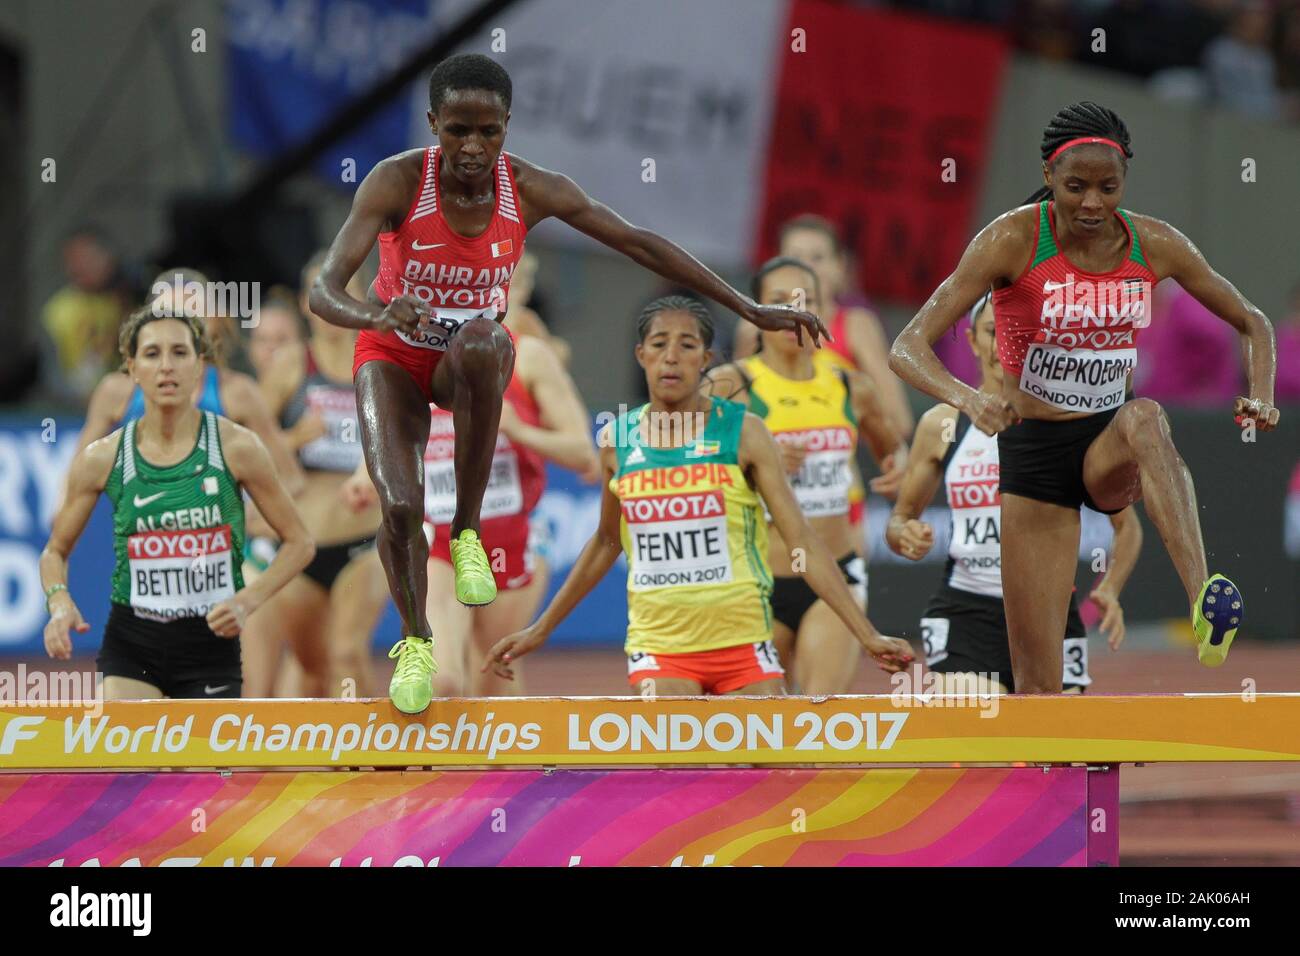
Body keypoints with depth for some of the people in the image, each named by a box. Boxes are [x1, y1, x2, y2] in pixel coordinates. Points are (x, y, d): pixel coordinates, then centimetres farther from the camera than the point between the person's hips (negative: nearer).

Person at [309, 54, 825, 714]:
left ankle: (468, 529, -22)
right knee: (399, 506, -21)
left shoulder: (531, 190, -18)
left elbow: (639, 244, -8)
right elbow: (324, 291, -34)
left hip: (471, 361, 1)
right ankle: (415, 640, 12)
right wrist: (376, 316, -58)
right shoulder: (397, 182, -26)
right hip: (394, 357, -1)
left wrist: (750, 310, -8)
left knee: (480, 339, -38)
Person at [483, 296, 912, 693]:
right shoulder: (617, 440, 5)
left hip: (743, 642, -1)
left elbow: (802, 540, -4)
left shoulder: (743, 432, -3)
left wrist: (867, 635, -10)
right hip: (657, 647, 1)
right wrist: (540, 630, 24)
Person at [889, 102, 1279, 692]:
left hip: (1110, 451, 1)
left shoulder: (1153, 245, -6)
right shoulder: (1014, 240, -15)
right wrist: (967, 398, -42)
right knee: (1039, 689, -5)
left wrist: (1260, 396, -14)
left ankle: (1203, 599, -52)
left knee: (1144, 418, -37)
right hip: (1033, 451, -1)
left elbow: (1250, 323, 8)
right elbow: (908, 347, -21)